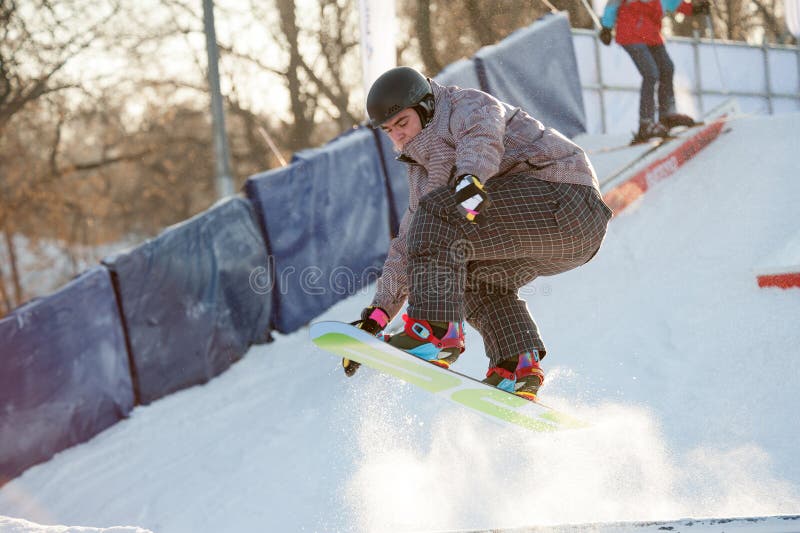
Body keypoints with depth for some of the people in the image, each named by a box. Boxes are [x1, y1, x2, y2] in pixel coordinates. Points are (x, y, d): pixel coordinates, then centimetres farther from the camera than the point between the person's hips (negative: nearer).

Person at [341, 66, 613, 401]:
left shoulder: (469, 106, 2)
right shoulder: (424, 176, 26)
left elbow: (483, 138, -24)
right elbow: (408, 250, 26)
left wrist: (471, 177, -45)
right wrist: (377, 314, 17)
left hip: (564, 201, -10)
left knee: (437, 216, -17)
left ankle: (435, 330, -26)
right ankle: (519, 365, 6)